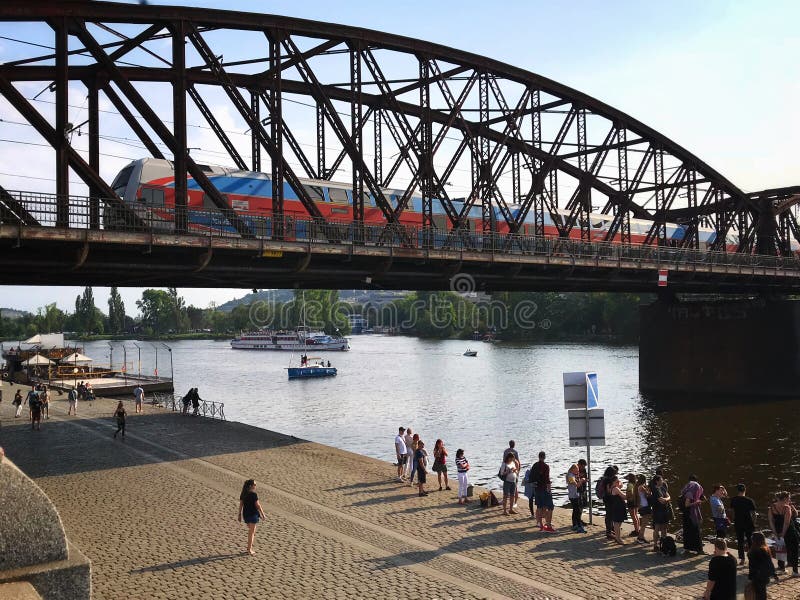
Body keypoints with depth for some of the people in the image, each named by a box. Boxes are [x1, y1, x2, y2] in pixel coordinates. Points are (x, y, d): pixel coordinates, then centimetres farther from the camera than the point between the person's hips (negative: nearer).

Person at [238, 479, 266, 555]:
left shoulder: (243, 494, 3)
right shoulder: (254, 495, -18)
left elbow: (240, 505, 5)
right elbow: (258, 505, -14)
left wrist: (240, 515, 11)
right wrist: (263, 515, -5)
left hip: (245, 514, 7)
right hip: (253, 514, -7)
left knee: (251, 531, 21)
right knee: (251, 532, 3)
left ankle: (249, 547, 23)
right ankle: (249, 549, 6)